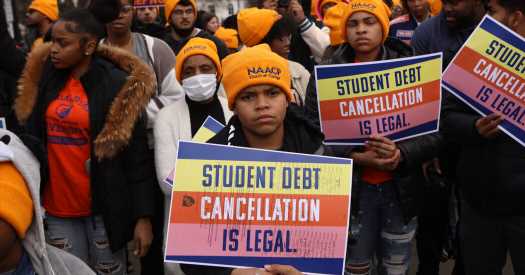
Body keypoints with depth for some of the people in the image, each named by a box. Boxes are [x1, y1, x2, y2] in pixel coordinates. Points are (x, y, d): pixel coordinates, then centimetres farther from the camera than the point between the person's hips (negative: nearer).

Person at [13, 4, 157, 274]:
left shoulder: (120, 87, -11)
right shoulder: (45, 76, 3)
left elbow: (138, 157, -11)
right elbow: (29, 135, 13)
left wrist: (143, 216, -13)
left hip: (104, 207, -4)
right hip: (55, 206, 4)